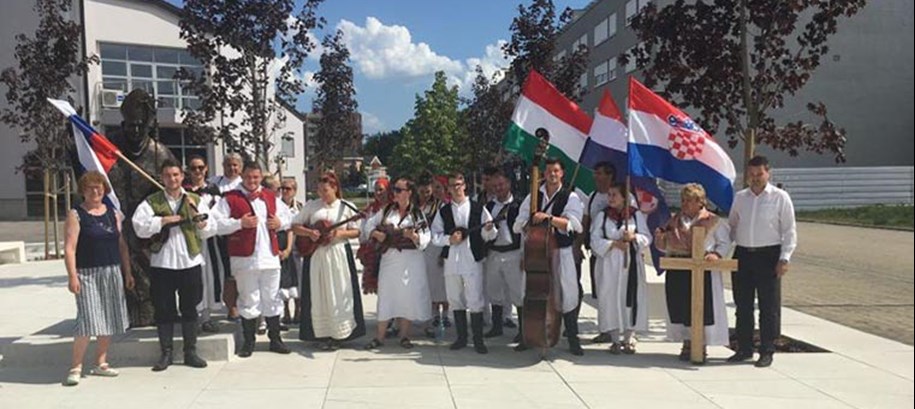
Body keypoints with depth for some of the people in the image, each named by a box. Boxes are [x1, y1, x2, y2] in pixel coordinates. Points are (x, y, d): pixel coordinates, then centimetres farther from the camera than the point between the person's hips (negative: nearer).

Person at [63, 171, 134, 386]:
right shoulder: (76, 214, -2)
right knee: (88, 320, -10)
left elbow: (122, 245, 14)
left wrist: (127, 272, 10)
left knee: (109, 319, 8)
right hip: (87, 273, -5)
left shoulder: (113, 213, 12)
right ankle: (76, 367, 1)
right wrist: (72, 275, -16)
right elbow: (69, 247, -8)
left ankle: (101, 363, 19)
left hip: (112, 272, 5)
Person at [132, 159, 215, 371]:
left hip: (190, 263, 1)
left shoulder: (195, 201, 9)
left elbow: (209, 231, 4)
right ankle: (165, 353, 17)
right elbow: (140, 228, -11)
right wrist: (165, 220, -16)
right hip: (161, 264, -1)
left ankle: (190, 352, 18)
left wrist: (197, 216, -13)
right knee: (163, 310, 6)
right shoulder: (151, 202, 4)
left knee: (189, 309, 8)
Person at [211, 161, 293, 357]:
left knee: (272, 298, 10)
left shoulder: (271, 197, 13)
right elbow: (217, 224, -10)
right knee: (248, 300, 4)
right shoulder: (230, 198, -2)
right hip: (244, 258, -4)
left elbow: (288, 216, 22)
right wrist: (240, 223, -18)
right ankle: (248, 341, 16)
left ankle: (275, 339, 20)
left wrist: (280, 222, 1)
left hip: (270, 256, 4)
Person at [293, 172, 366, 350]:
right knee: (318, 295, 3)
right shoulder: (311, 206, 5)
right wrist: (309, 233, -11)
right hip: (315, 254, 1)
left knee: (339, 294, 0)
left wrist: (341, 233, -16)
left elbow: (355, 231, 2)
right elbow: (295, 226, 7)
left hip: (339, 254, -1)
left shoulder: (346, 207, 1)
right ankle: (323, 334, 14)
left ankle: (339, 334, 12)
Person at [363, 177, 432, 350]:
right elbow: (369, 223, 14)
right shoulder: (387, 210, 7)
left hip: (411, 261, -2)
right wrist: (376, 234, -5)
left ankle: (404, 336, 15)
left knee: (408, 297, 2)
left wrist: (413, 236, -27)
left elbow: (425, 240, -8)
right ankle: (379, 337, 11)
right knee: (386, 296, 4)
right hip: (389, 258, 2)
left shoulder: (417, 213, -2)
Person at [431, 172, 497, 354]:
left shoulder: (478, 208, 2)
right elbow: (435, 236, 5)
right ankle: (461, 337, 23)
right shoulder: (443, 211, 8)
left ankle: (478, 340, 5)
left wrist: (488, 230, -20)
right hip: (451, 262, 3)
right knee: (456, 301, 11)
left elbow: (488, 235, 2)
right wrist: (449, 239, -12)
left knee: (475, 301, -4)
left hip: (472, 260, -3)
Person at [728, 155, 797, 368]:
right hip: (742, 255, 4)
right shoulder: (740, 198, 9)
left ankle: (767, 352, 12)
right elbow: (731, 227, 17)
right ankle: (744, 349, 20)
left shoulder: (780, 197, -2)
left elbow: (789, 231, -2)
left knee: (769, 308, 3)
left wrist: (785, 258, -10)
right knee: (743, 306, 9)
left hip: (768, 256, -4)